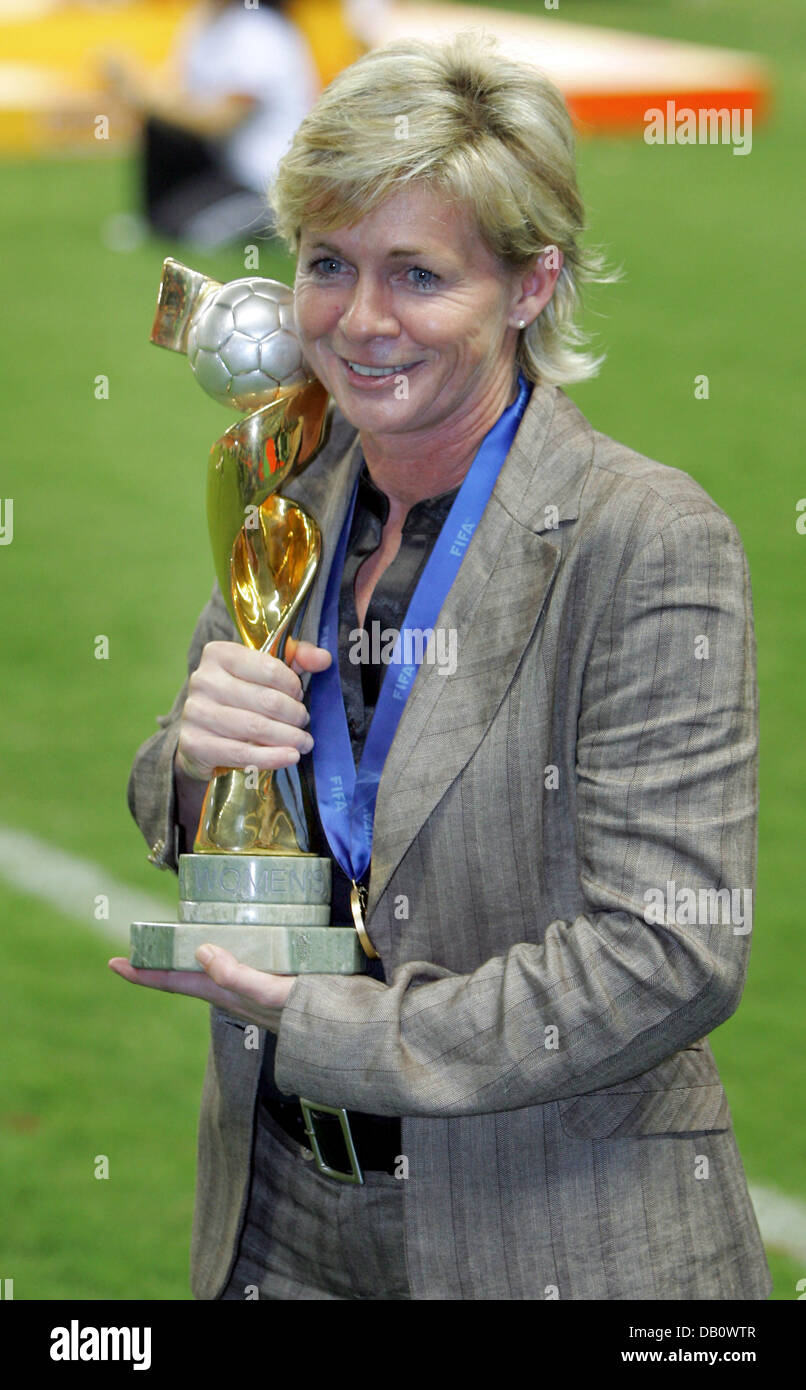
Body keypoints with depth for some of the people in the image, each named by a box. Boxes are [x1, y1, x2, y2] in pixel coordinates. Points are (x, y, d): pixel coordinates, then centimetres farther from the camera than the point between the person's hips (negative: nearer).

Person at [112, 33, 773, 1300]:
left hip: (555, 1237, -5)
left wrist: (323, 1021, -19)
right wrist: (195, 762, -11)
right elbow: (179, 833, 12)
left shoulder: (650, 541, -17)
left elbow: (674, 956, -22)